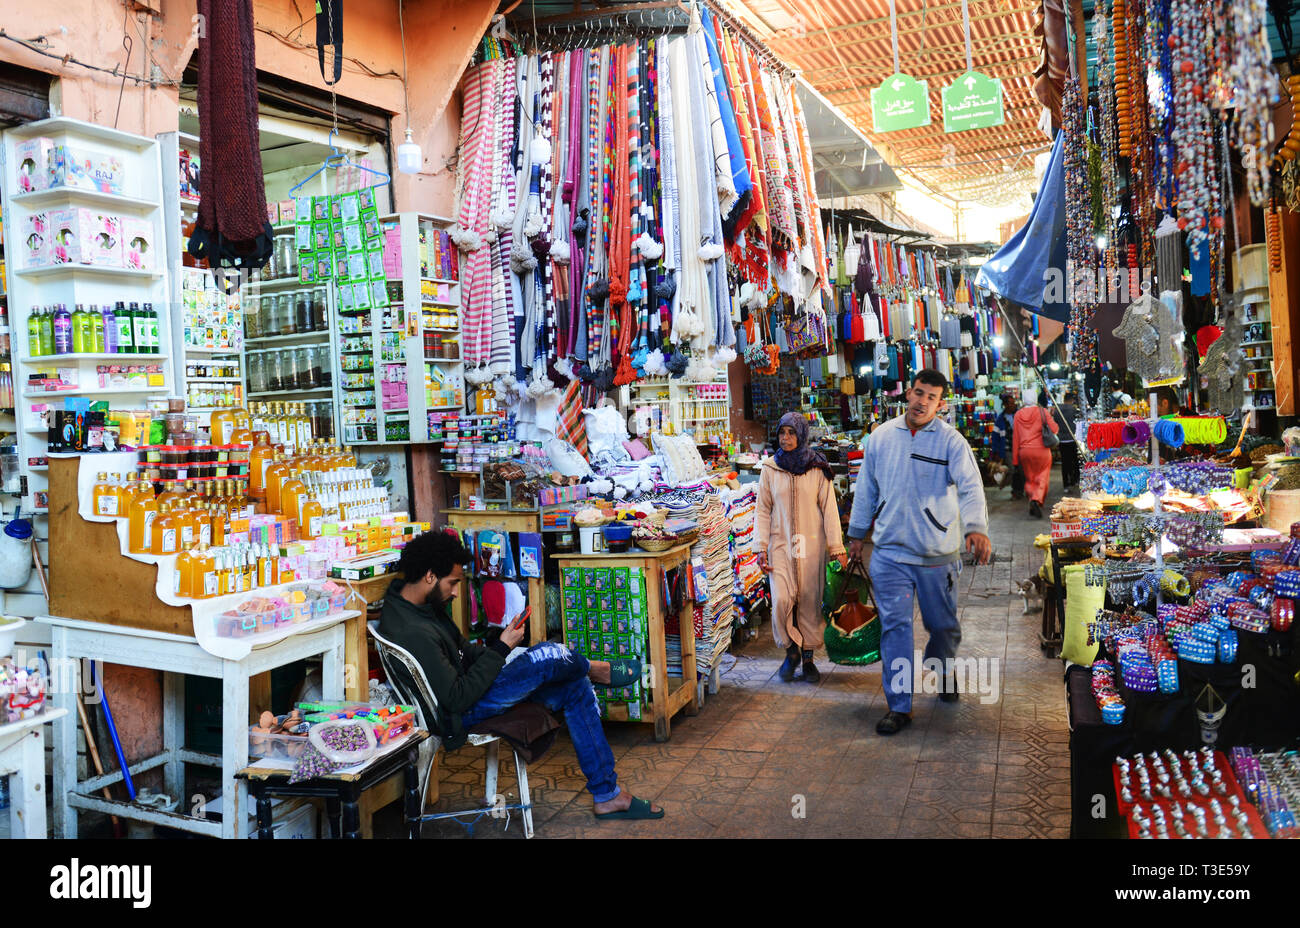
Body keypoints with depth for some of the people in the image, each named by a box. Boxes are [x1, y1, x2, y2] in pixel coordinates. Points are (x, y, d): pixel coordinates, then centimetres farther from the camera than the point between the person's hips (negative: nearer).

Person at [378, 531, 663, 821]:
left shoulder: (410, 600, -1)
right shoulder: (414, 634, -32)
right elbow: (458, 699, -28)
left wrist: (494, 653, 0)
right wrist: (501, 649, -22)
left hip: (465, 681, 10)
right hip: (459, 714, -10)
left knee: (575, 688, 4)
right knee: (547, 656, -26)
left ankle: (607, 796, 14)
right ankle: (595, 669, 14)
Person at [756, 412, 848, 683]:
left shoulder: (817, 469, 1)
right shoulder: (770, 469, 4)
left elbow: (829, 508, 0)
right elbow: (763, 510, 7)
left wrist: (837, 548, -5)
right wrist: (762, 547, 0)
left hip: (811, 544, 0)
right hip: (780, 543, 1)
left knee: (810, 600, 3)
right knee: (781, 600, -10)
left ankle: (808, 658, 18)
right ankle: (790, 650, 13)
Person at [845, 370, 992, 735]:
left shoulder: (951, 441, -7)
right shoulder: (882, 436, 3)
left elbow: (970, 487, -20)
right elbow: (866, 488, 12)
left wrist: (976, 527, -38)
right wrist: (857, 533, 14)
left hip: (938, 552, -1)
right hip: (890, 549, 1)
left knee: (943, 624, 15)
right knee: (894, 626, -2)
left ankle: (943, 670, 46)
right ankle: (899, 706, 6)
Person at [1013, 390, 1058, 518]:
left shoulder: (1018, 415, 2)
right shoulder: (1042, 411, -6)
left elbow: (1016, 437, 4)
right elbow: (1054, 429, -6)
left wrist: (1015, 457, 8)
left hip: (1024, 451, 2)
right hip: (1041, 450, -2)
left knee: (1029, 479, 15)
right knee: (1042, 478, 4)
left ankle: (1032, 498, 3)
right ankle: (1037, 500, -17)